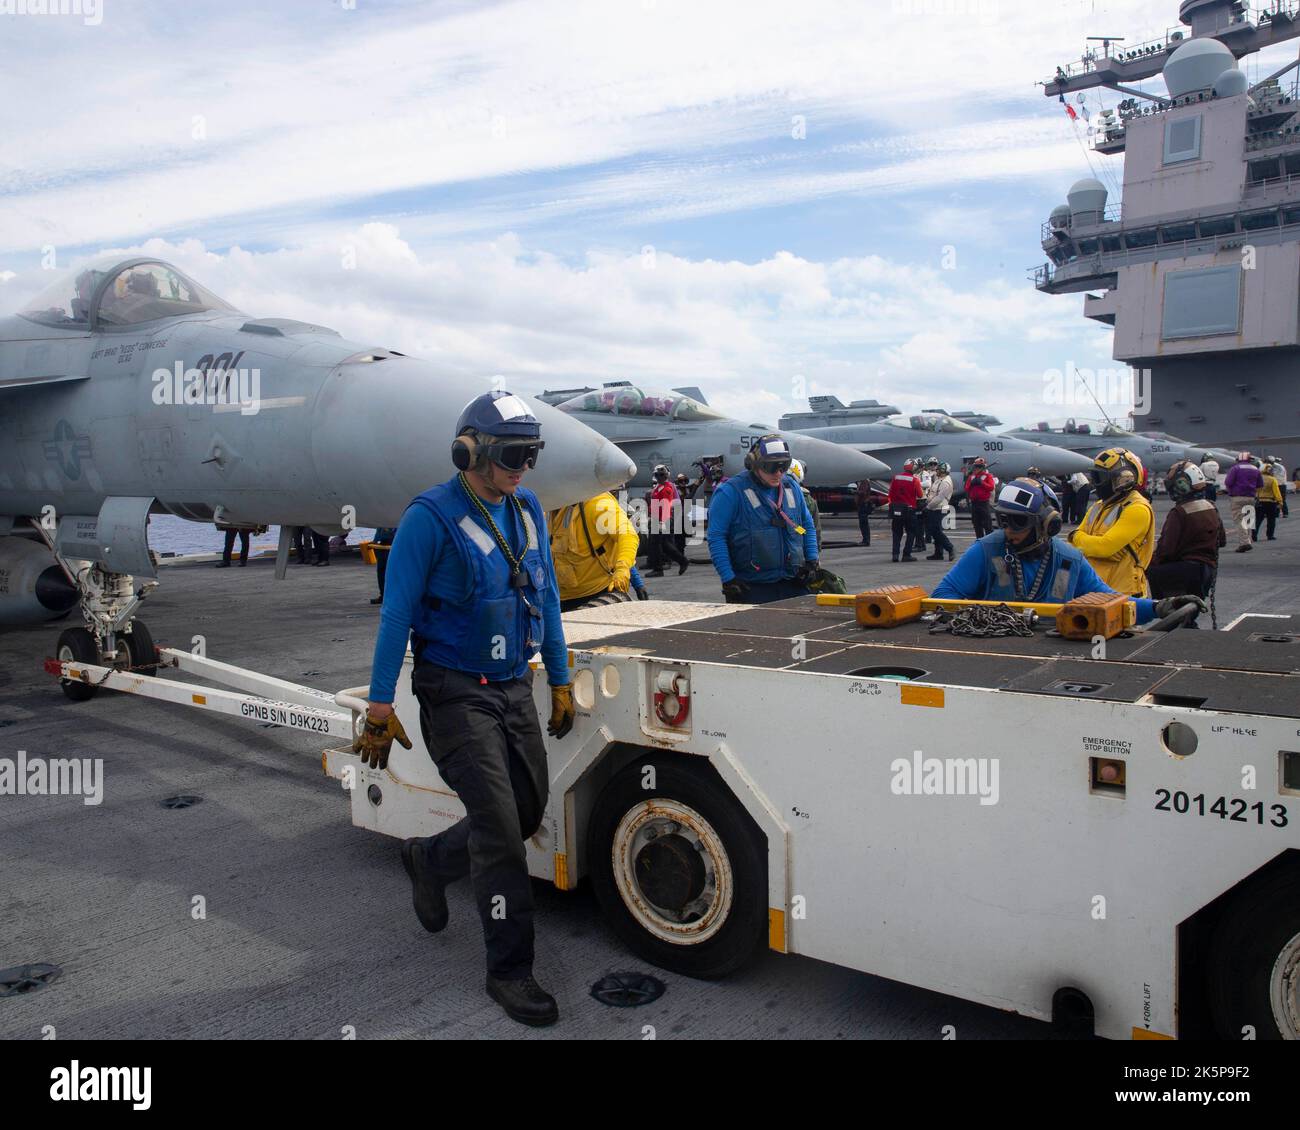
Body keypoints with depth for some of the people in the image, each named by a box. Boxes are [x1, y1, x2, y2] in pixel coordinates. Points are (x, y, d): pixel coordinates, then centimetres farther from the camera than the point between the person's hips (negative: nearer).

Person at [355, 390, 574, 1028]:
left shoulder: (526, 510, 5)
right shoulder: (431, 517, -15)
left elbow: (545, 597, 12)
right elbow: (396, 613, -13)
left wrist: (559, 681, 13)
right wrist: (380, 706, -13)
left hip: (514, 688, 7)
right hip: (456, 691, -7)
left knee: (529, 812, 13)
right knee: (500, 829, -6)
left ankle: (430, 861, 40)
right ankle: (510, 971, 11)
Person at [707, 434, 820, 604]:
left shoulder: (792, 487, 11)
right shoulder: (731, 491, -9)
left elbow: (807, 525, 22)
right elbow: (716, 537, -11)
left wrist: (812, 561, 9)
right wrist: (728, 578, -16)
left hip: (793, 584, 6)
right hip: (751, 588, -5)